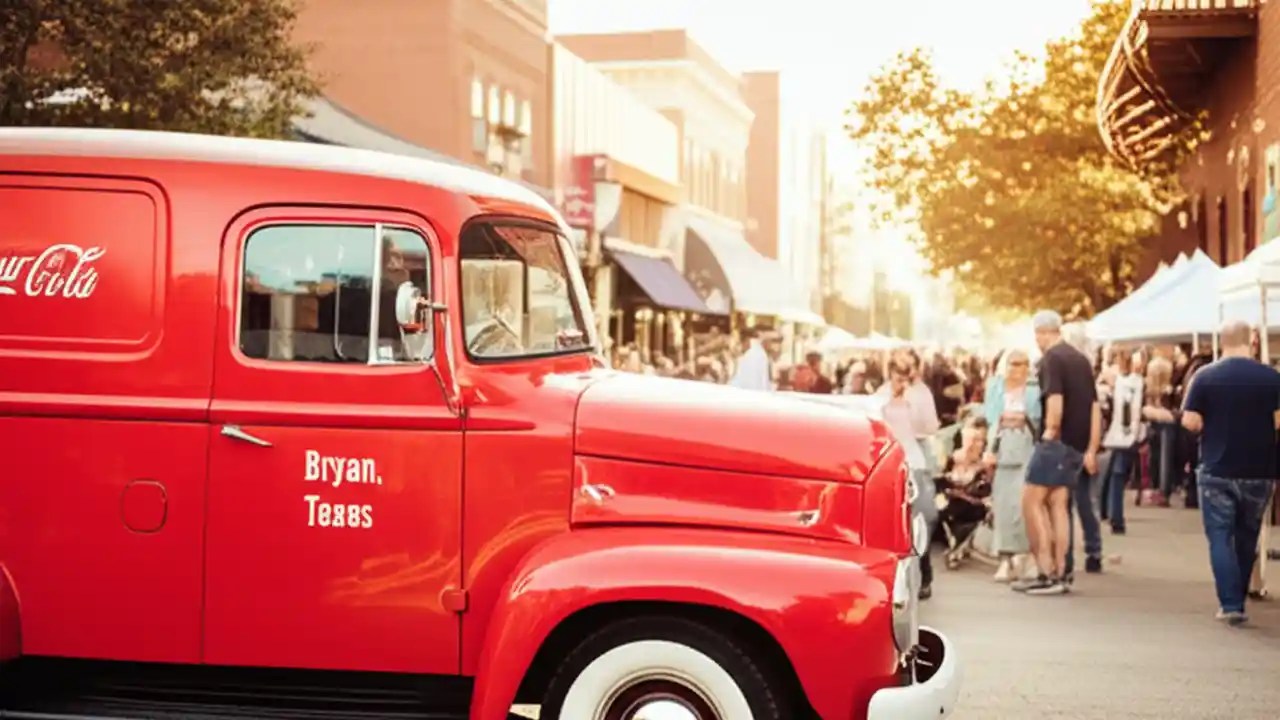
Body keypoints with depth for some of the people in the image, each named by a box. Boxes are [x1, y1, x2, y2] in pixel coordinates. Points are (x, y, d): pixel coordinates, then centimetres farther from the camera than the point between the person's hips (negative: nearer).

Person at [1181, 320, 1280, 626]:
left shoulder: (1205, 377, -6)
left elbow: (1190, 422, -8)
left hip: (1217, 471, -2)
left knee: (1220, 537, 3)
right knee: (1247, 538, 16)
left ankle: (1230, 604, -7)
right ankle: (1237, 599, 23)